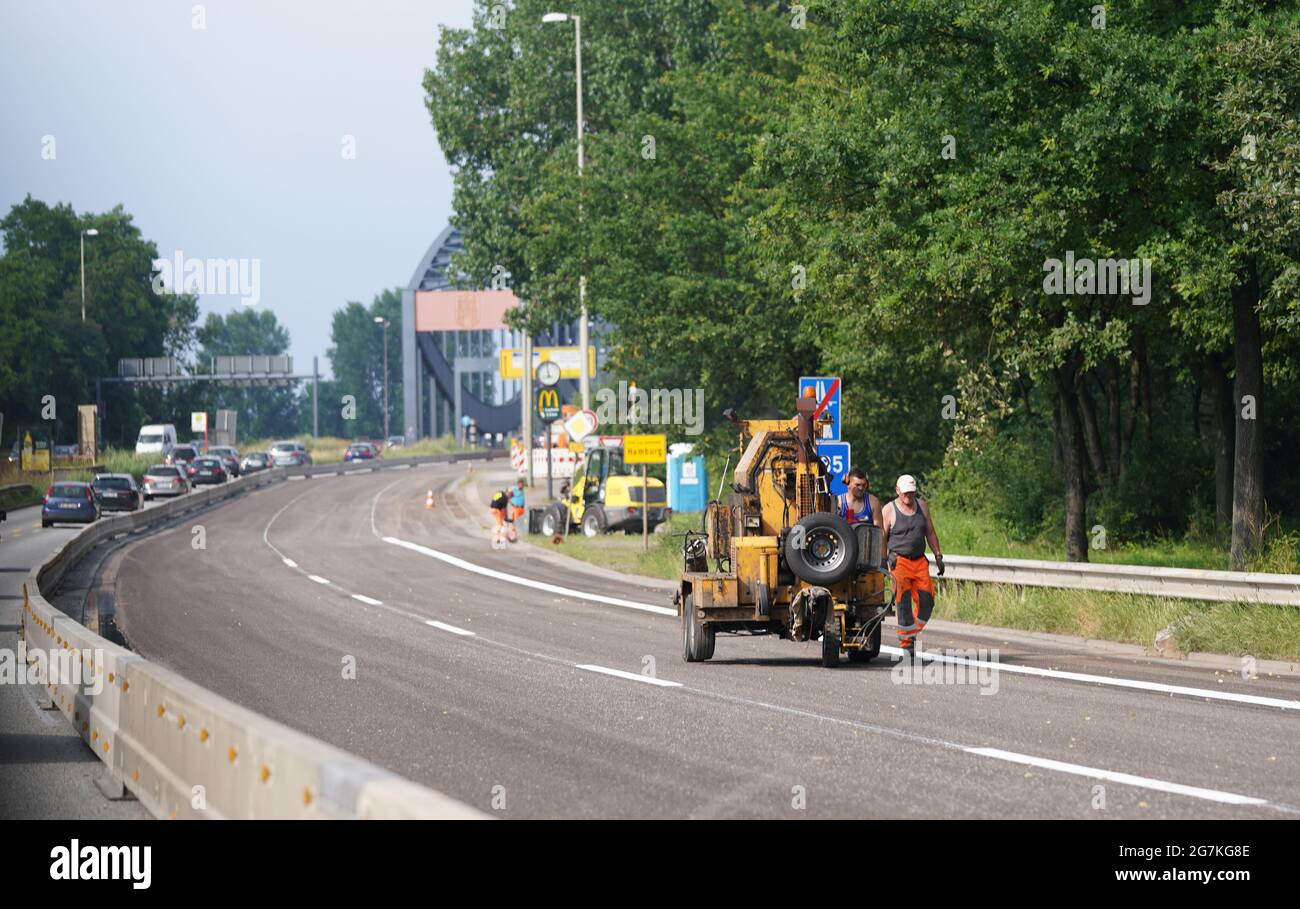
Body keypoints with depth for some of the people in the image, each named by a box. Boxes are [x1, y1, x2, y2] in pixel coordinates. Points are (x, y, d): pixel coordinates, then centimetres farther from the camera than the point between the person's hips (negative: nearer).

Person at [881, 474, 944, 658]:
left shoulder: (922, 505, 12)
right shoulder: (889, 510, -1)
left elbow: (930, 533, 19)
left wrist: (938, 556, 15)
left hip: (920, 562, 4)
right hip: (899, 562, -4)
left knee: (926, 602, -1)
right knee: (903, 605, -9)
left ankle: (912, 633, 21)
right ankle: (906, 644, -6)